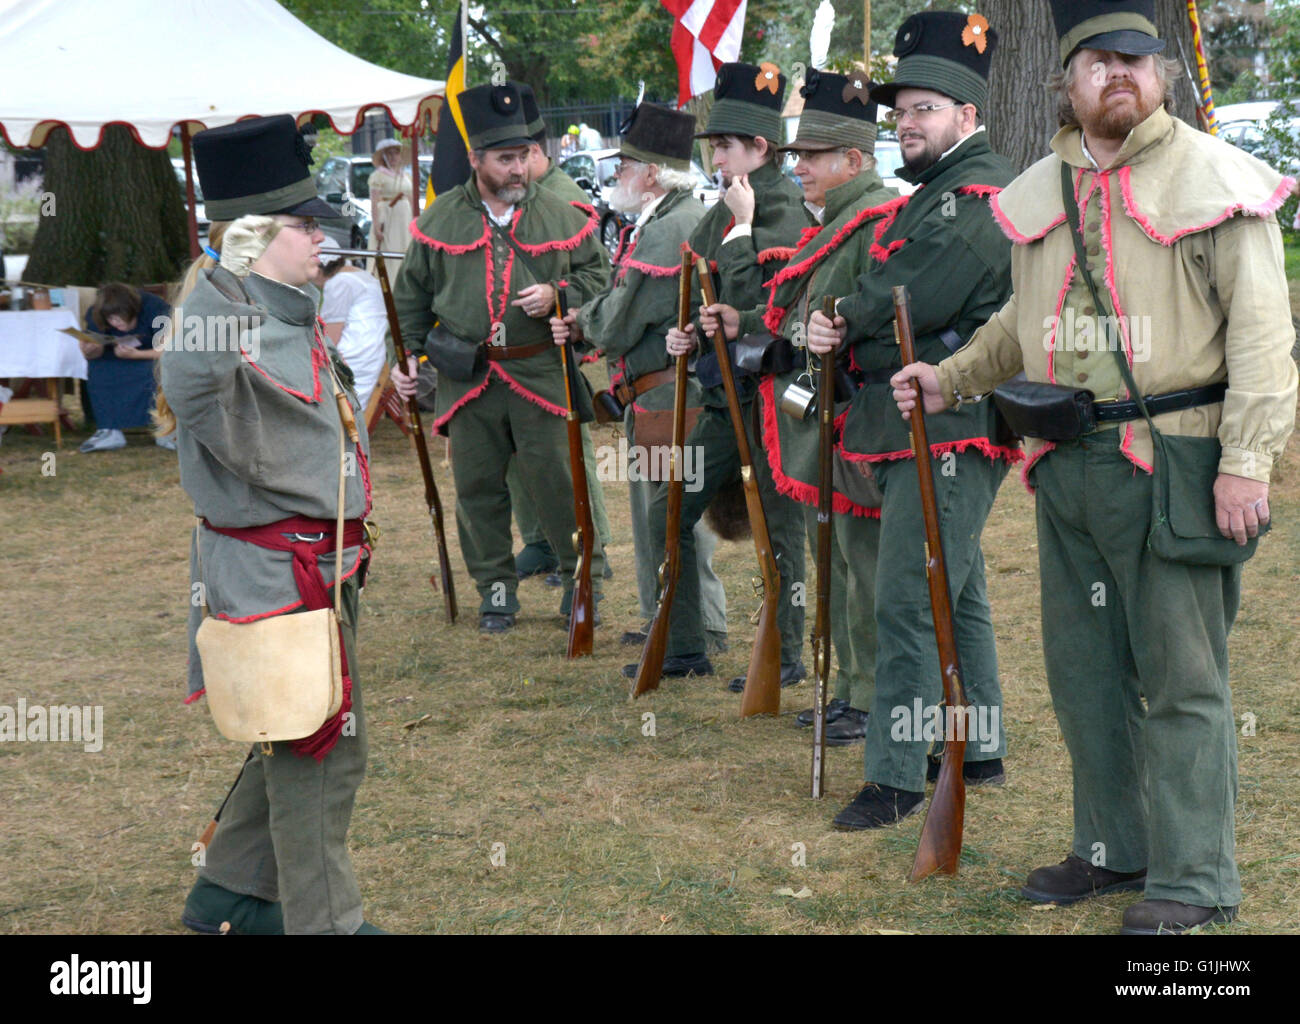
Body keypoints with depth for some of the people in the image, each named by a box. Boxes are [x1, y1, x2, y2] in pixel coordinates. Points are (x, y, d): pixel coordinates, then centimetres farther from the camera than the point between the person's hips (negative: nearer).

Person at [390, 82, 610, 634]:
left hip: (541, 374, -1)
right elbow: (411, 294, 13)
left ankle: (583, 573, 18)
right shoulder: (440, 220, 5)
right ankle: (495, 588, 22)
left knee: (556, 476, -2)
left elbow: (597, 274, 9)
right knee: (477, 486, 8)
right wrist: (405, 355, 5)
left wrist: (558, 295, -10)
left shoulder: (560, 215, 3)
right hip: (466, 377, 2)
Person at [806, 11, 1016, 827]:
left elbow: (908, 302, -23)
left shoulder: (981, 198, -14)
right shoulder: (934, 192, 19)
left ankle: (897, 778, -5)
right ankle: (980, 750, 29)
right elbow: (879, 301, 17)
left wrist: (847, 321, -3)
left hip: (950, 434, -11)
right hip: (918, 429, 11)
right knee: (956, 596, 18)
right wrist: (838, 331, -4)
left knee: (907, 605, -10)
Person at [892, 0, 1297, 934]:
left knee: (1181, 679, -2)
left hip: (1172, 465, -6)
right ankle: (1115, 848, 28)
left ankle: (1196, 878, 6)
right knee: (1085, 670, 14)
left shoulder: (1212, 179, -5)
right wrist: (951, 377, 13)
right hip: (1067, 468, 6)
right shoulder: (1038, 193, 13)